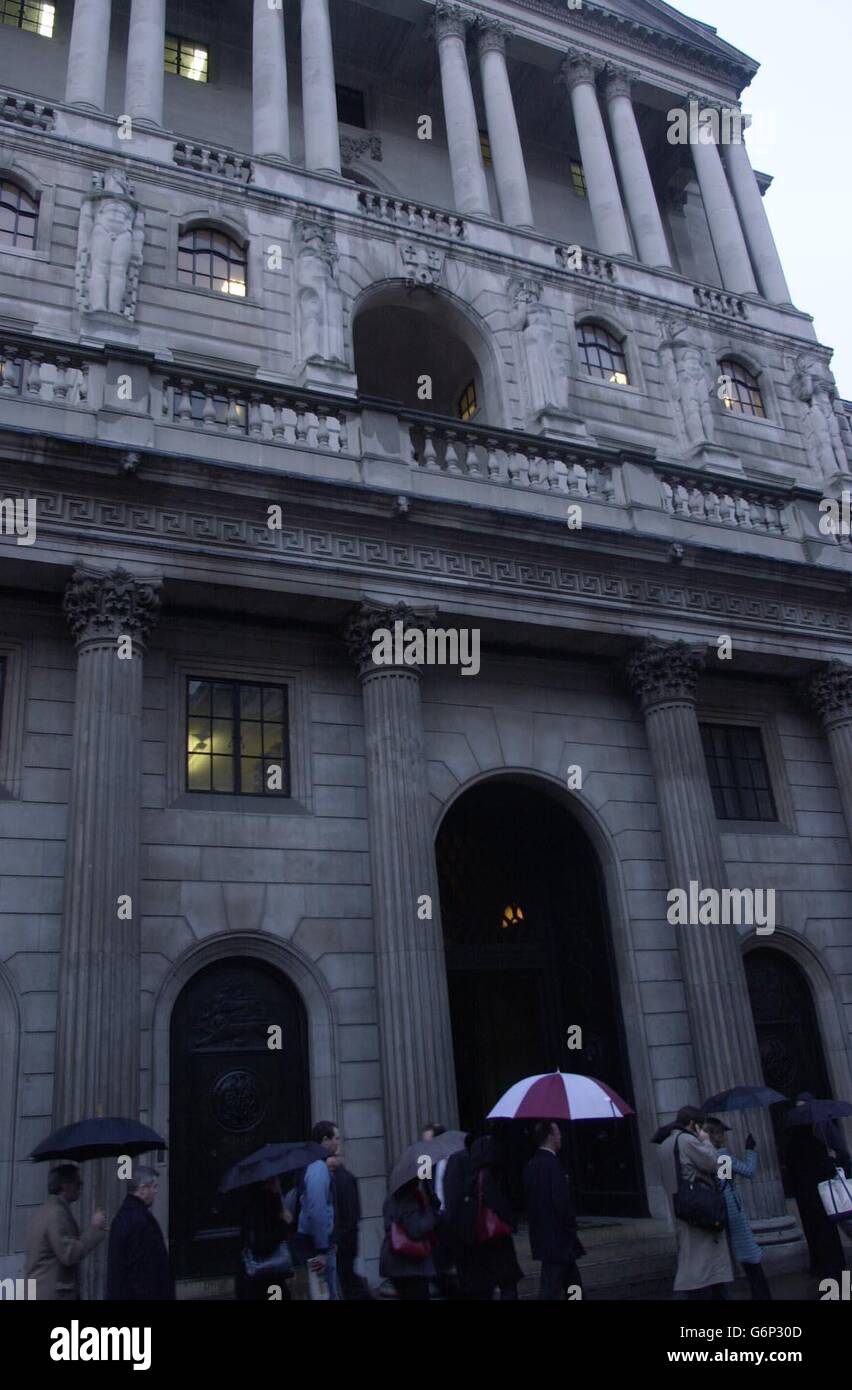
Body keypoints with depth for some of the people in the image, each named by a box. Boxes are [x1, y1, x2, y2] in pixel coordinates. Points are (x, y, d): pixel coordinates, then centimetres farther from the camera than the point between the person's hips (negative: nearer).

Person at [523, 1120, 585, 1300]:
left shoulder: (531, 1165, 8)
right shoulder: (552, 1164, -19)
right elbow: (562, 1202, -22)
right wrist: (571, 1229, -10)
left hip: (541, 1236, 9)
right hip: (558, 1238, -9)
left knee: (573, 1287, 19)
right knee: (550, 1288, -2)